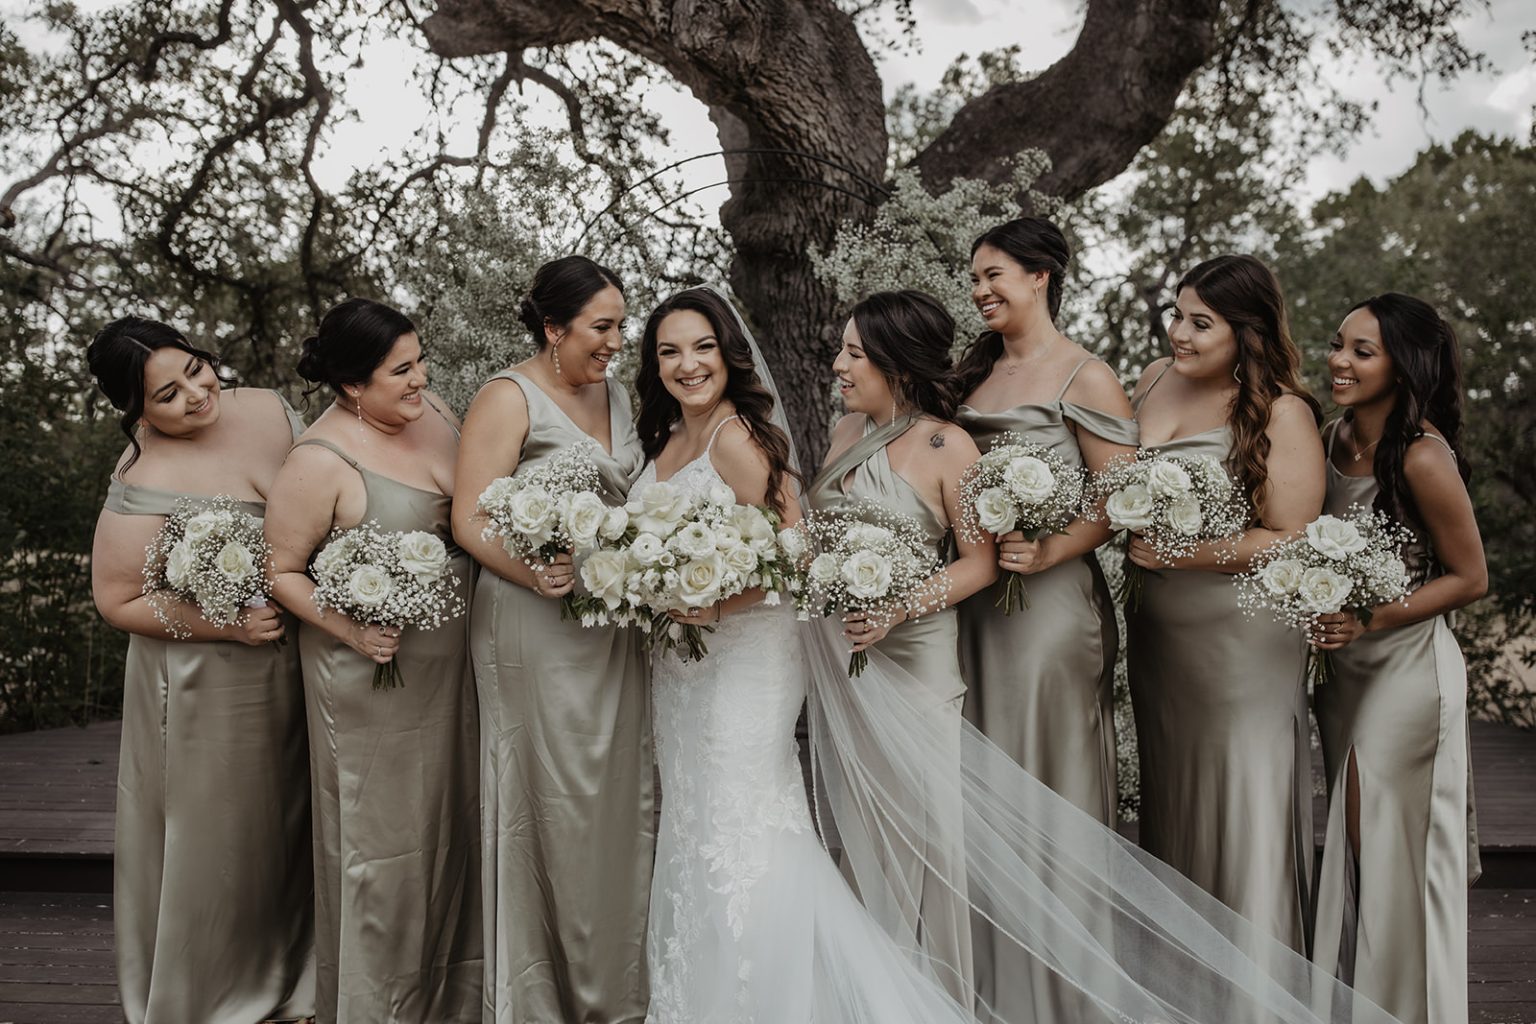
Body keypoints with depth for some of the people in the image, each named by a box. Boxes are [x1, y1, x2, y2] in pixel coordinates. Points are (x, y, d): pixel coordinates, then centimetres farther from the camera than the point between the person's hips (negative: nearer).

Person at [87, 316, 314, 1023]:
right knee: (218, 833, 10)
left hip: (297, 668, 6)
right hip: (208, 686, -6)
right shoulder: (144, 487, -22)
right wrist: (226, 625, -24)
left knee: (290, 822, 21)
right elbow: (117, 601, -14)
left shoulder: (267, 409, -6)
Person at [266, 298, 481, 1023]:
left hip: (452, 658, 7)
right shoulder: (321, 459, -19)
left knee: (454, 820, 18)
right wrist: (350, 629, -23)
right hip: (373, 670, -7)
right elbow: (280, 570, -11)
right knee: (383, 838, 6)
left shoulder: (430, 410, 0)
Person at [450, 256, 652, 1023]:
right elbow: (470, 520, -13)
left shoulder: (617, 394, 14)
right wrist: (533, 573, -28)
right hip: (538, 629, -7)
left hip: (618, 626, 7)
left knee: (621, 800, 10)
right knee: (553, 805, -1)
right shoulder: (509, 398, -7)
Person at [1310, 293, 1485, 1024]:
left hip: (1406, 664, -7)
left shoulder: (1422, 456, -20)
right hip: (1343, 665, 7)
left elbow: (1469, 578, -12)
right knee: (1350, 845, 15)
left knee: (1392, 852, 2)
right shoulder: (1336, 438, 1)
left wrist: (1371, 620, -20)